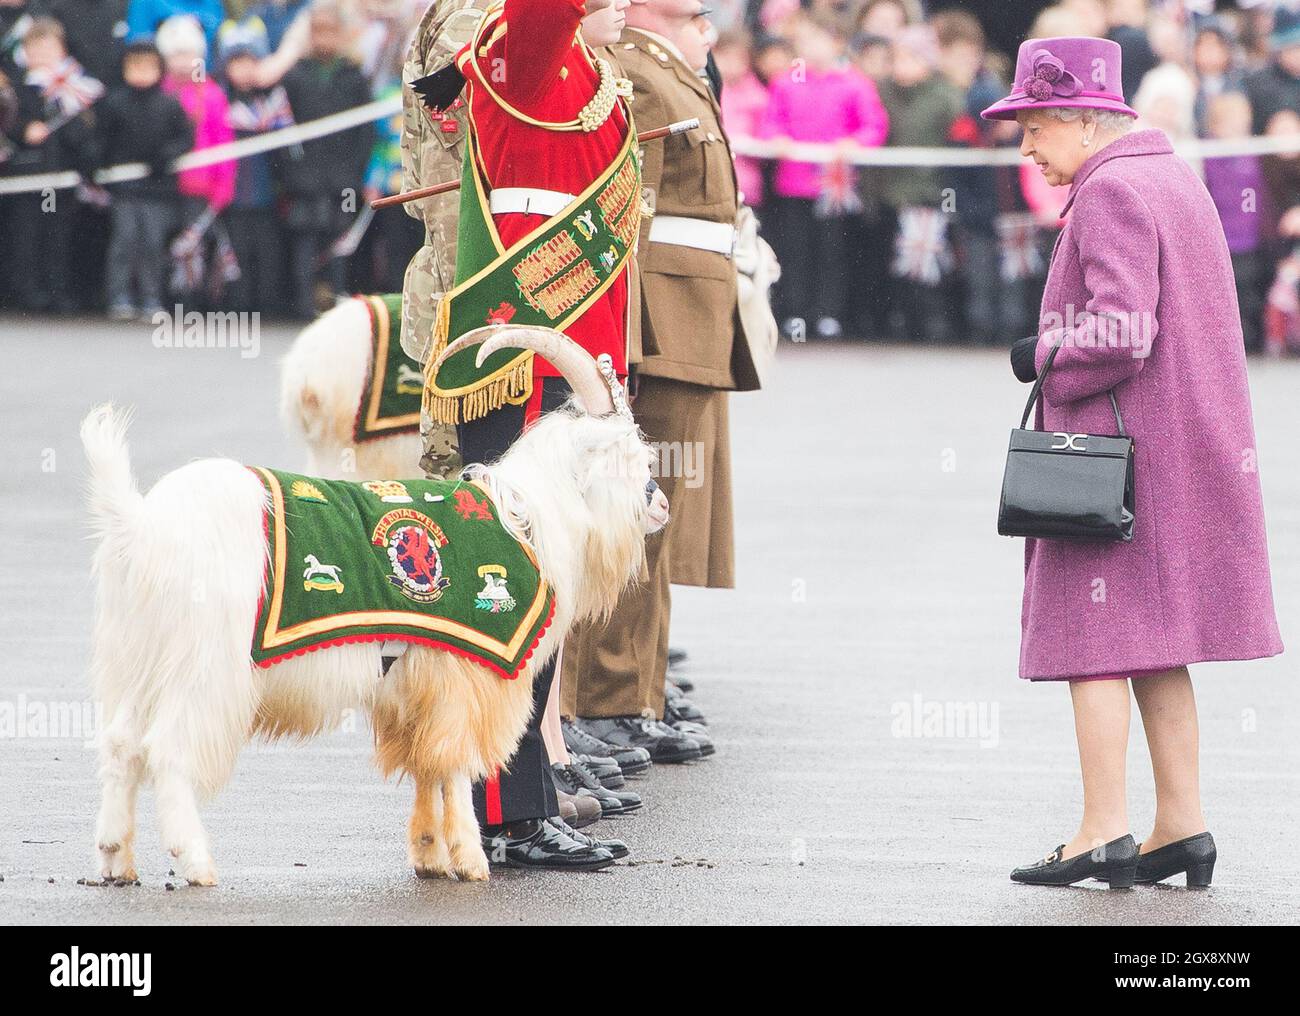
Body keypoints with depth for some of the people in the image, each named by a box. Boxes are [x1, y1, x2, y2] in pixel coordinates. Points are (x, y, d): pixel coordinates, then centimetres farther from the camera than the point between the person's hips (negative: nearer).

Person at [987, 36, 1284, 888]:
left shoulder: (1110, 191, -15)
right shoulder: (1176, 178, 15)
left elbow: (1120, 333, -24)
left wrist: (1044, 361, -7)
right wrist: (1058, 353, 12)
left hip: (1121, 448, -9)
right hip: (1192, 441, 9)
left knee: (1093, 635, -4)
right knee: (1154, 644, 12)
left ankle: (1105, 832, -6)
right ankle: (1182, 827, 11)